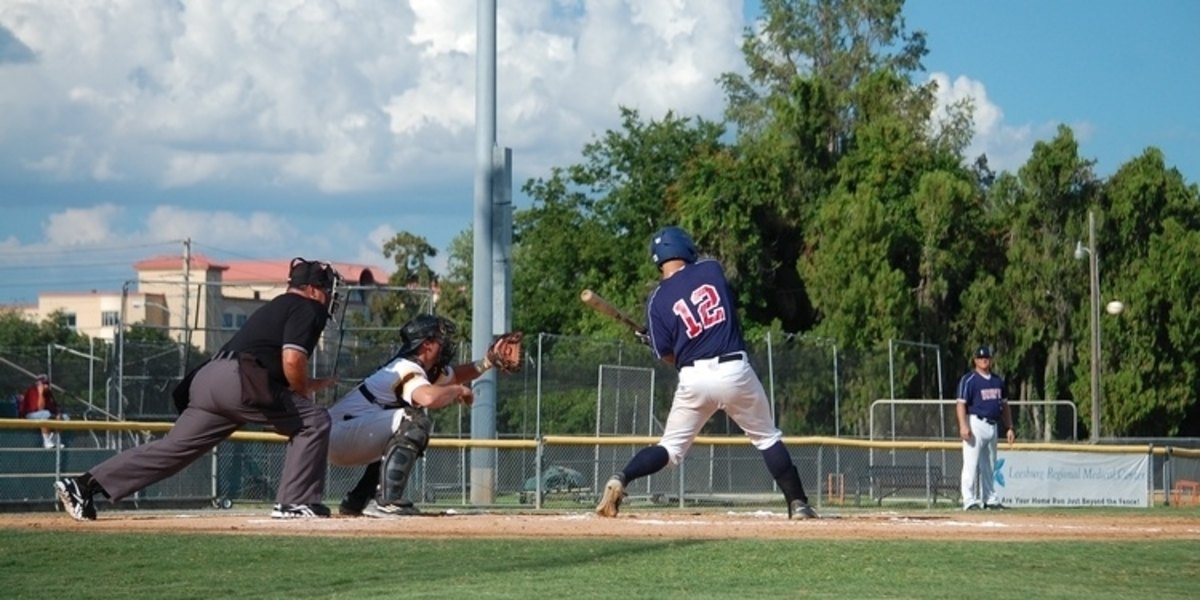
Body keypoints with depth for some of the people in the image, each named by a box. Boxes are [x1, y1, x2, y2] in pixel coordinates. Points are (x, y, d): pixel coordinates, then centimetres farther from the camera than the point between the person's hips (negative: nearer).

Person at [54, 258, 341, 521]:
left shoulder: (275, 307, 32)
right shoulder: (307, 309, 4)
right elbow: (292, 360, -9)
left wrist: (305, 386, 33)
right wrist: (304, 393, 6)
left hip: (206, 378, 9)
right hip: (238, 379, -9)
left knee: (173, 447, 6)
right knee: (313, 420, 0)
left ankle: (85, 484, 1)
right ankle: (295, 503, -6)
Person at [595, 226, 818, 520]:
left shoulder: (658, 300, 1)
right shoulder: (712, 269, 4)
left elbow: (667, 356, 3)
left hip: (693, 377, 0)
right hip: (735, 371, 0)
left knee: (671, 447, 11)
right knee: (768, 438, 16)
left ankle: (620, 480, -11)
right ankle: (798, 504, 11)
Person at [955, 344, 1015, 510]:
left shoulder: (998, 380, 16)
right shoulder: (969, 380, -6)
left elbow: (1004, 405, 20)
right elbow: (961, 404, -12)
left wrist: (1009, 428, 14)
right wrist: (963, 426, -24)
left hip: (992, 426, 7)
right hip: (976, 424, -7)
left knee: (989, 466, 12)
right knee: (971, 464, -9)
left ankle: (990, 499, 18)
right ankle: (969, 500, -9)